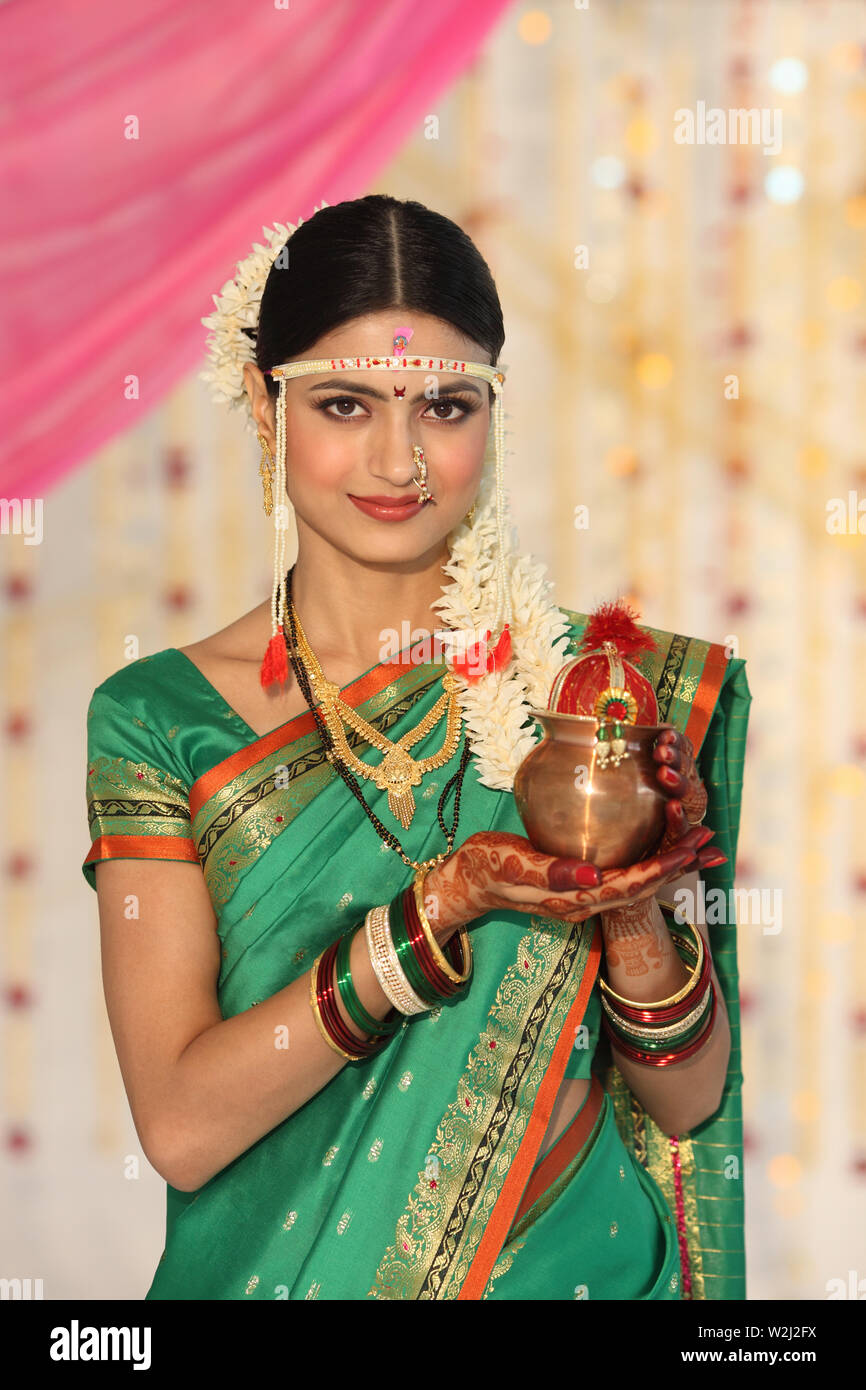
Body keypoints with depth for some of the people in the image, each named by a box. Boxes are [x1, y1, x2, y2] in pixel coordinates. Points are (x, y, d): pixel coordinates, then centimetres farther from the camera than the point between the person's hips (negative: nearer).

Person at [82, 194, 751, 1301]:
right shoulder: (159, 719, -3)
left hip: (571, 1262, 0)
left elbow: (689, 1104, 1)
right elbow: (180, 1125, -11)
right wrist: (446, 903, -19)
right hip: (270, 1270, 0)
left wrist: (637, 922, -17)